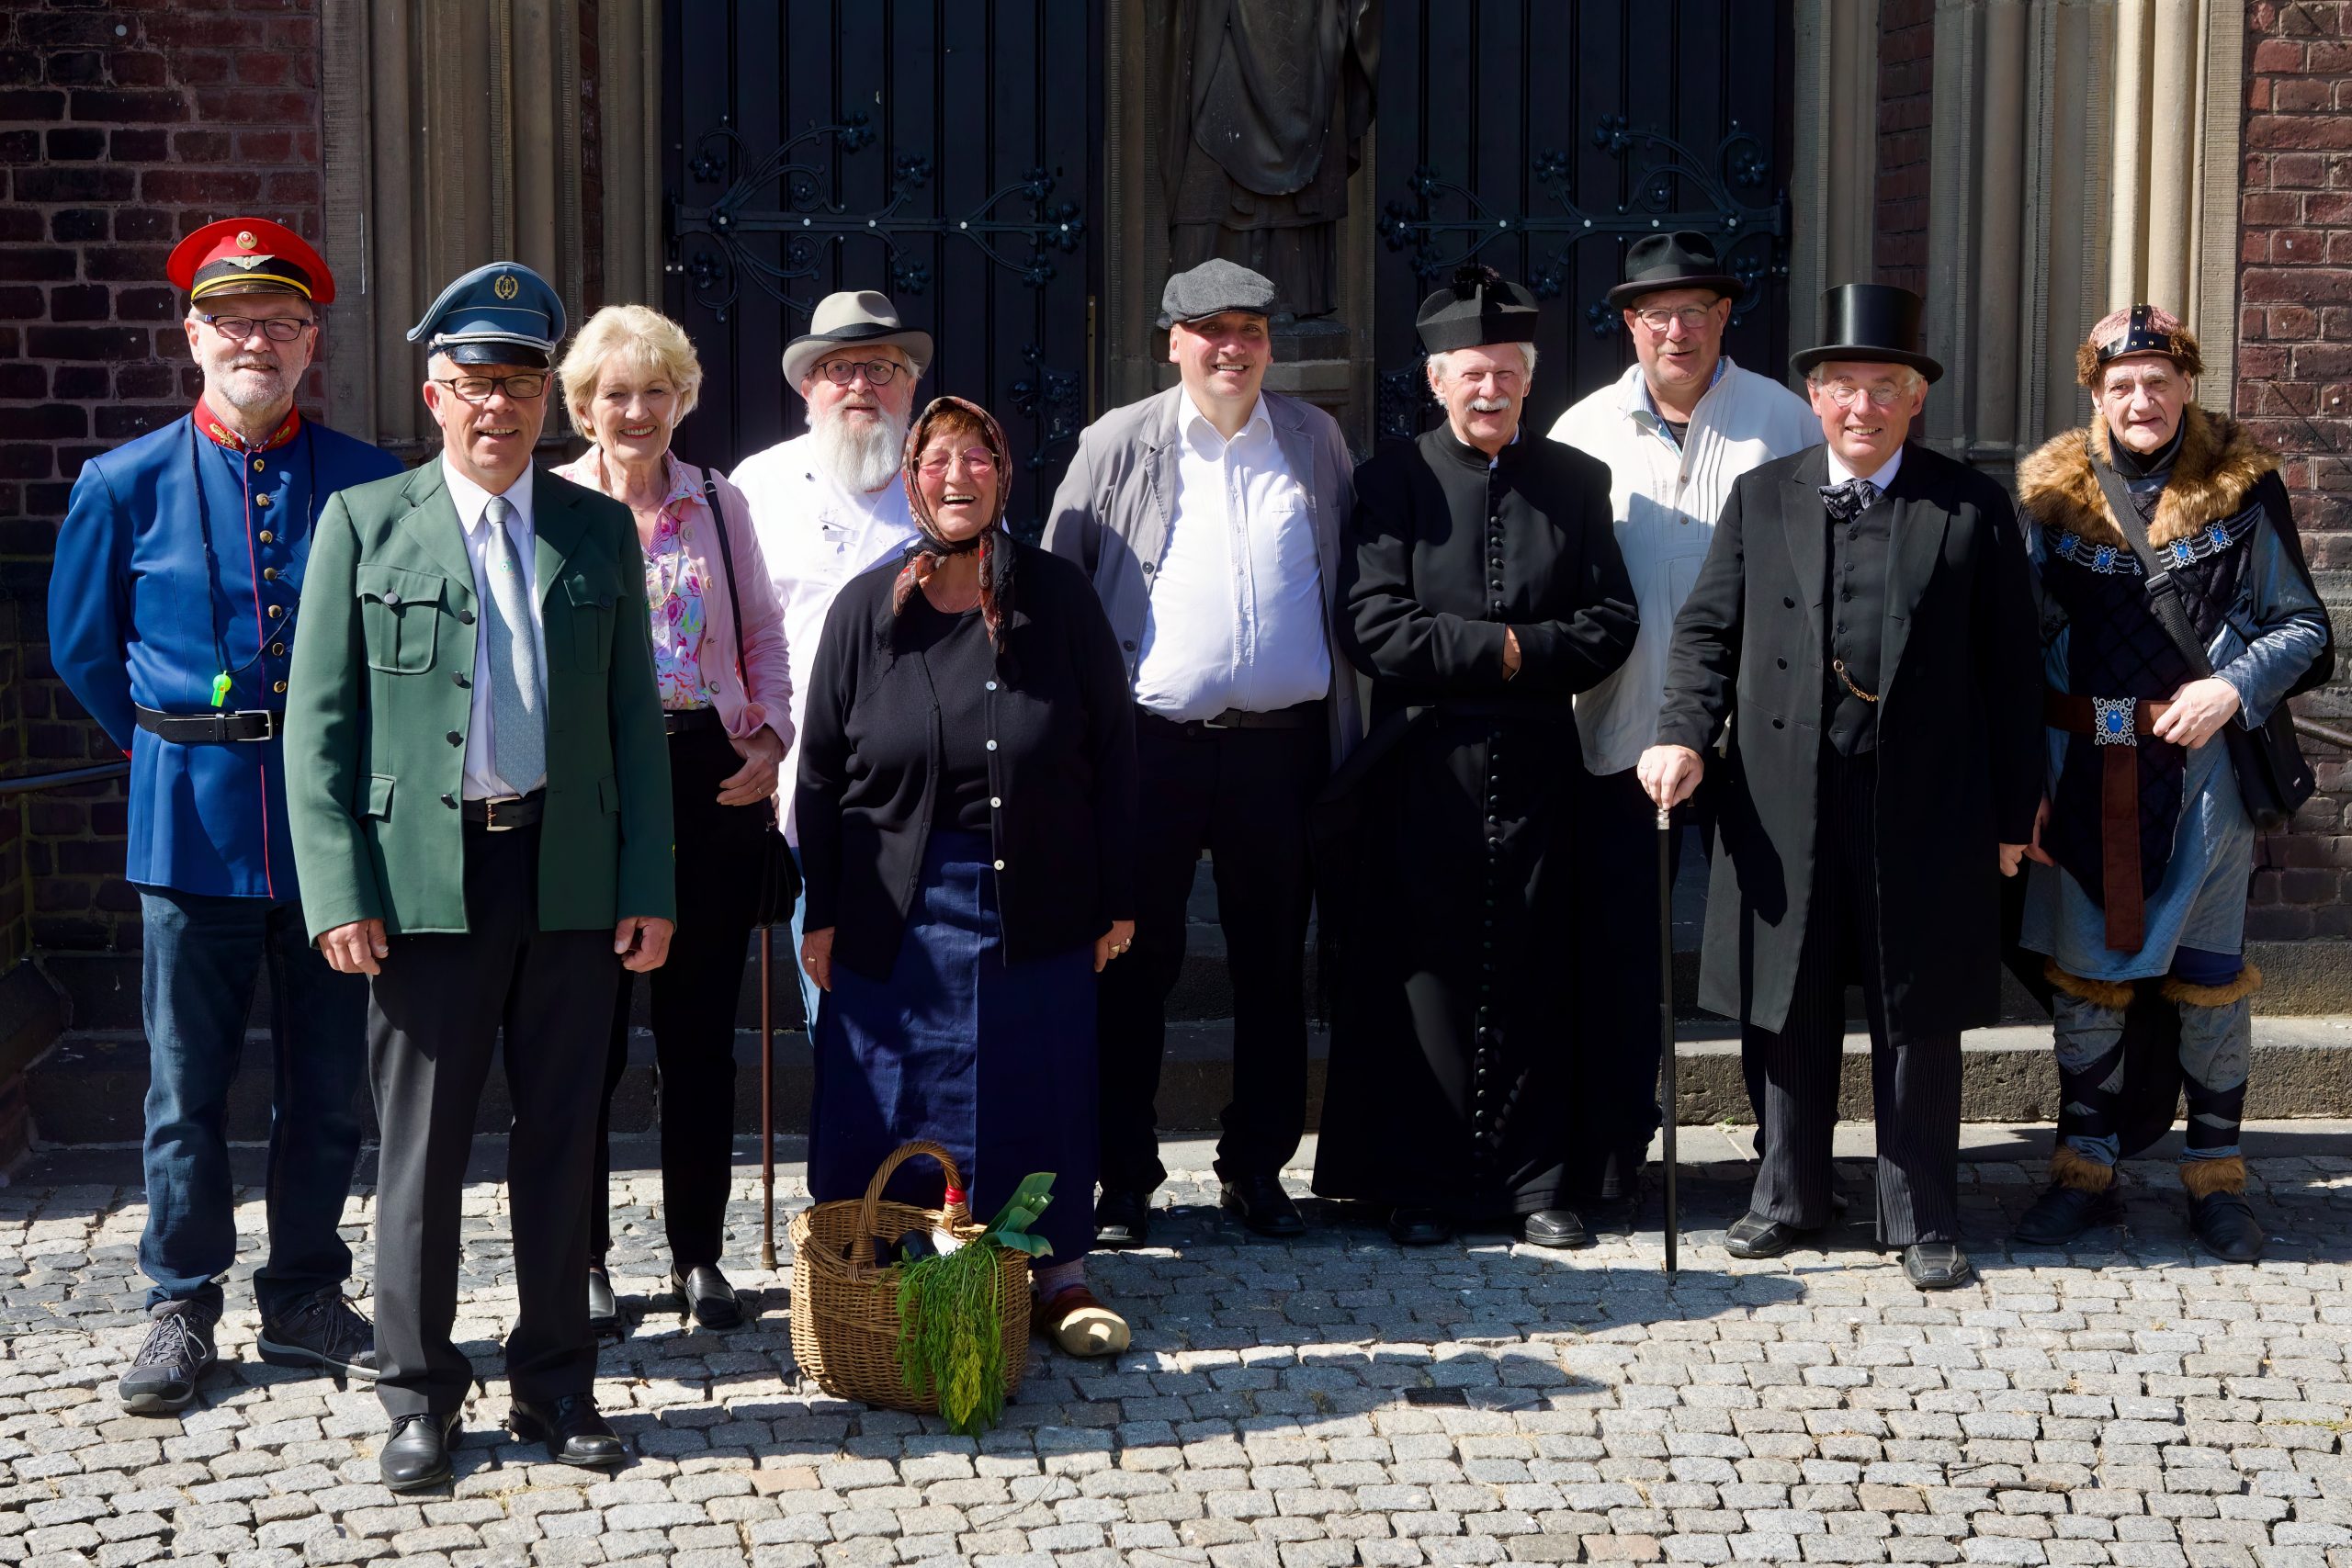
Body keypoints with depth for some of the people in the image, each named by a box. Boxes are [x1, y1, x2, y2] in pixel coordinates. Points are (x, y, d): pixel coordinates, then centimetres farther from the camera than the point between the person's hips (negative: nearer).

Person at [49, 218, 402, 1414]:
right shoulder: (126, 486, 1)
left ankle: (304, 1302, 21)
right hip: (190, 821, 0)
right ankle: (182, 1309, 18)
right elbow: (82, 649, 13)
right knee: (185, 1085, 6)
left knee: (329, 1080, 8)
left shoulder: (370, 485, 1)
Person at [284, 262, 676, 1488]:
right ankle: (419, 1394, 16)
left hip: (569, 871, 2)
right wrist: (340, 893, -8)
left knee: (559, 1137, 8)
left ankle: (555, 1382, 20)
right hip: (424, 877, -2)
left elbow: (634, 718, 9)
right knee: (422, 1145, 4)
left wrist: (648, 884, 2)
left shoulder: (599, 529, 10)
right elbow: (319, 725, 0)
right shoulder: (364, 523, 3)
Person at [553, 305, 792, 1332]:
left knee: (701, 1027, 6)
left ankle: (699, 1254, 17)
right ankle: (583, 1259, 12)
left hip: (711, 781, 2)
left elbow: (763, 635, 16)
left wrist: (771, 736, 1)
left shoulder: (719, 503, 11)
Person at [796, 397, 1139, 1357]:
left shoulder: (1058, 598, 1)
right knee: (890, 1099, 4)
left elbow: (1113, 753, 3)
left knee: (1041, 1091, 6)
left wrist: (1115, 899, 0)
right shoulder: (867, 610, 2)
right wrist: (823, 911, 0)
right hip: (898, 908, 0)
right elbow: (821, 769, 5)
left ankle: (1059, 1274, 18)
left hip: (1037, 904, 0)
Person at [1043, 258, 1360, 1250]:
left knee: (1273, 966, 9)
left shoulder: (1316, 441, 10)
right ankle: (1124, 1179, 12)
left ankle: (1258, 1168, 21)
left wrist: (1347, 742, 7)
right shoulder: (1119, 444, 3)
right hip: (1152, 746, -2)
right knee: (1135, 965, 2)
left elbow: (1353, 588, 13)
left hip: (1282, 745, 2)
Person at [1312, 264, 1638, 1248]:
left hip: (1537, 764, 2)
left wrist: (1522, 653, -13)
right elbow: (1373, 629, -9)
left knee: (1533, 974, 6)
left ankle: (1533, 1178, 15)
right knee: (1427, 975, 2)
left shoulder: (1575, 480, 9)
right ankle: (1426, 1185, 11)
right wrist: (1496, 647, -12)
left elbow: (1610, 625, 3)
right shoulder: (1394, 481, 2)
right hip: (1425, 770, -2)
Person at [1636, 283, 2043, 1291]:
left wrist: (2013, 812, 0)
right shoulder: (1761, 498, 7)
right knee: (1787, 1013, 10)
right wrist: (1684, 733, -10)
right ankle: (1786, 1196, 27)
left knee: (1918, 1020, 6)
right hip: (1785, 809, 2)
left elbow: (2009, 669, 2)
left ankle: (1921, 1220, 18)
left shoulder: (1973, 509, 2)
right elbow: (1707, 630, 7)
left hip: (1925, 812, -1)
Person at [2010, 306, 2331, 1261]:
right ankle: (2086, 1167, 19)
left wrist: (2233, 688, -14)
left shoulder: (2241, 488, 0)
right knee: (2083, 970, 7)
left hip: (2203, 764, -1)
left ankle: (2215, 1174, 16)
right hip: (2085, 773, 2)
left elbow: (2302, 625, 4)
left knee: (2209, 974, 3)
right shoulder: (2053, 493, 3)